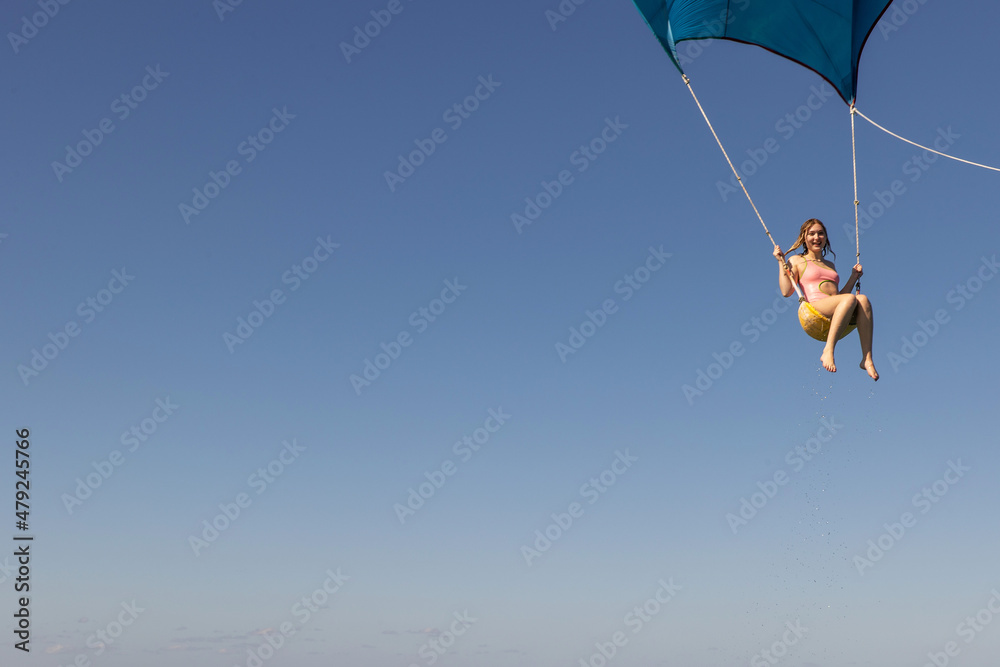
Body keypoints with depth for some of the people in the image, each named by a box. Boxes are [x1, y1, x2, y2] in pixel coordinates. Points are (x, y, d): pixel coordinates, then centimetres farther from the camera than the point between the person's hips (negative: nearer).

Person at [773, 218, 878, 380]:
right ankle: (828, 352, -37)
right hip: (814, 309, -5)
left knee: (863, 299, -28)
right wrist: (781, 262, 4)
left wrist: (854, 276, 27)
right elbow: (786, 291, 1)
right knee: (850, 298, -33)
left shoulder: (830, 265, 32)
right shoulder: (797, 261, 17)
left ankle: (867, 359, -35)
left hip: (838, 315, 5)